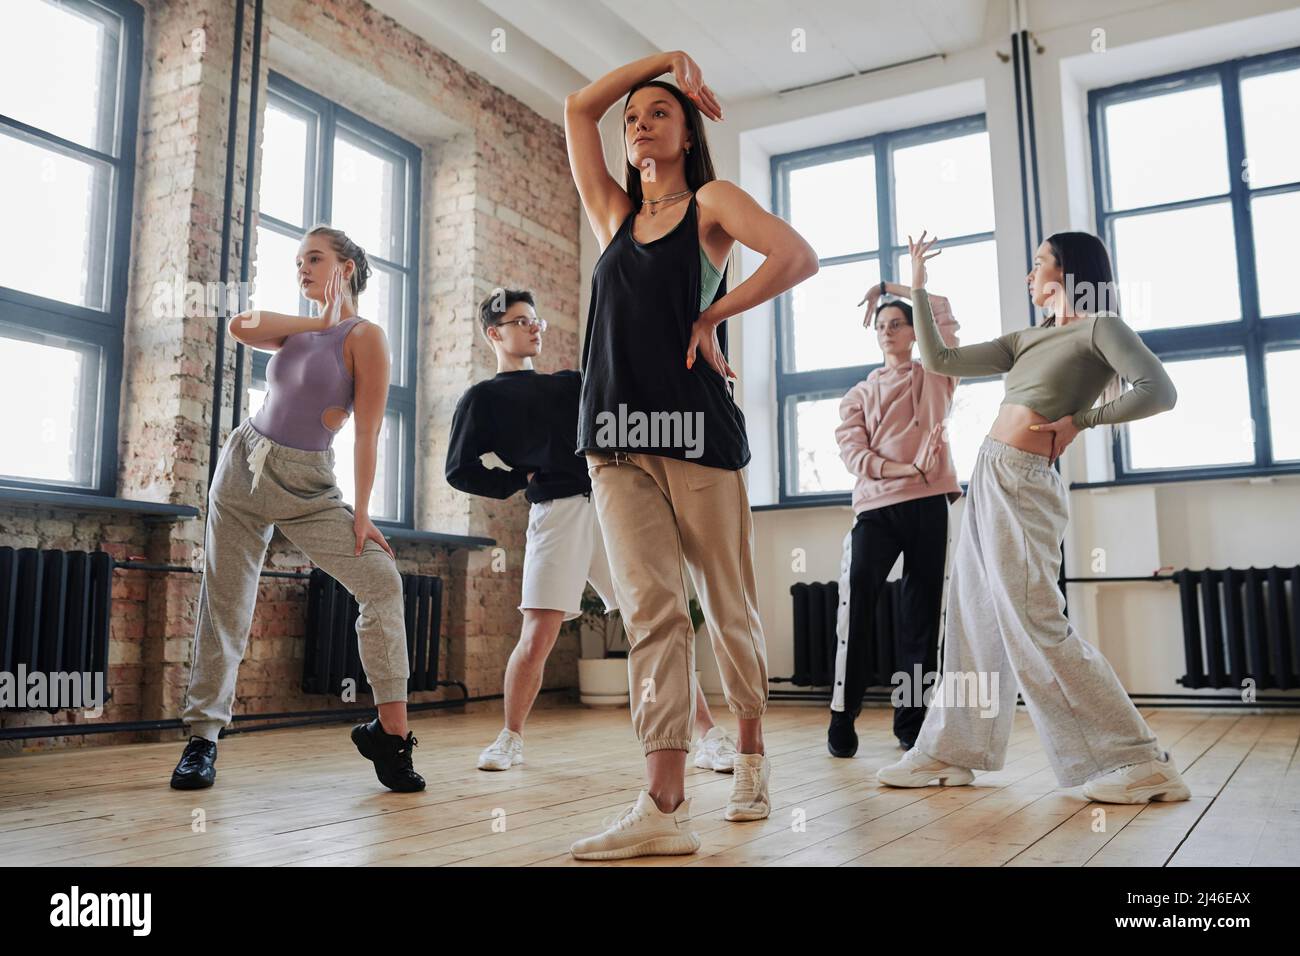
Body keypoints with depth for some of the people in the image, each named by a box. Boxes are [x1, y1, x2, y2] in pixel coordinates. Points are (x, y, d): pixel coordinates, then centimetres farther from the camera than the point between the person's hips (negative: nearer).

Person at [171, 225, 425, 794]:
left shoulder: (364, 337, -6)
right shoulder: (299, 333, 13)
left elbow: (368, 433, -11)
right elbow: (241, 326, -6)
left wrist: (360, 513, -15)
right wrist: (317, 321, -2)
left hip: (307, 486, -5)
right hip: (243, 466, 5)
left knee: (382, 578, -22)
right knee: (225, 605, 4)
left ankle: (390, 731, -17)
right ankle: (202, 737, 16)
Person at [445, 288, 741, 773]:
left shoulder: (569, 382, 24)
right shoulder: (482, 398, 11)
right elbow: (461, 471, 6)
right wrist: (522, 479, 2)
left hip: (611, 507, 4)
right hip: (556, 514, -3)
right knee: (537, 638, -9)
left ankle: (710, 737, 1)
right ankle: (510, 740, 15)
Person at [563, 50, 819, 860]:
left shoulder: (711, 201, 8)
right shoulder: (614, 214, 21)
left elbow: (800, 258, -8)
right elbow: (578, 109, 22)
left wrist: (713, 315, -4)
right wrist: (668, 58, 21)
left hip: (696, 428, -3)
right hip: (617, 437, 4)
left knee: (729, 609, 5)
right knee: (651, 609, -8)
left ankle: (752, 755, 26)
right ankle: (666, 808, -12)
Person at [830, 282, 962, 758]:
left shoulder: (935, 377, 17)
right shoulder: (860, 393, 19)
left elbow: (943, 311, 8)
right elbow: (850, 449, 3)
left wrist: (889, 288, 18)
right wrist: (898, 469, -12)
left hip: (929, 504, 0)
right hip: (876, 505, 0)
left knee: (922, 611, 2)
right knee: (857, 598, -15)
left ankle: (911, 719, 9)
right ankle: (842, 718, -10)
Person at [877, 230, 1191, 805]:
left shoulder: (1099, 327, -2)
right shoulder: (1025, 341, 19)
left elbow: (1159, 391, -15)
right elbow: (939, 361, 17)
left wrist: (1081, 420, -12)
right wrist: (918, 288, 20)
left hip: (1022, 484, -8)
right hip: (989, 478, 8)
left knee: (1035, 627, -11)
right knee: (974, 621, 9)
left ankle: (1140, 763, -3)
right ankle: (948, 753, 16)